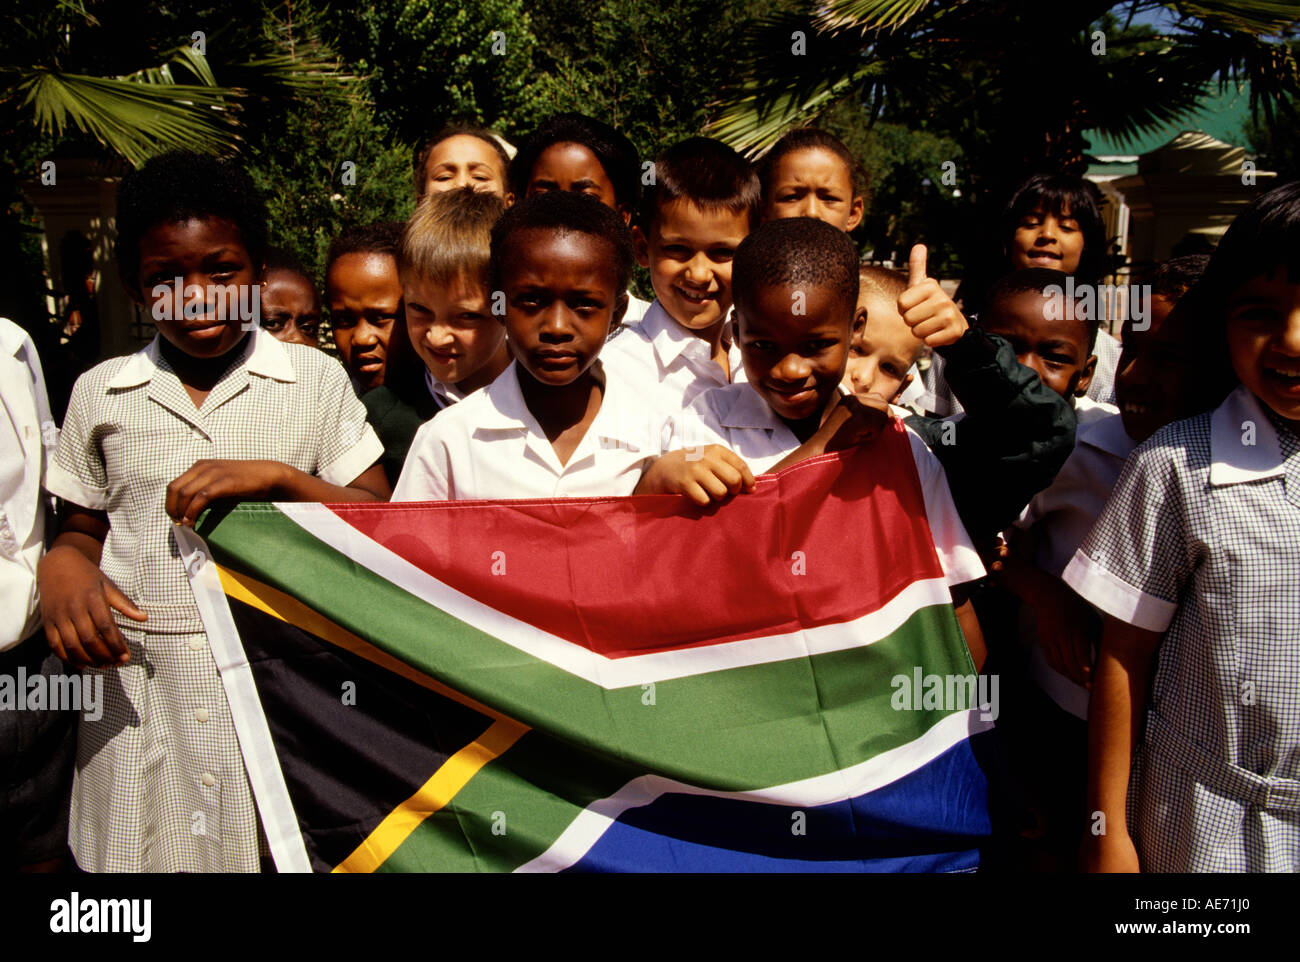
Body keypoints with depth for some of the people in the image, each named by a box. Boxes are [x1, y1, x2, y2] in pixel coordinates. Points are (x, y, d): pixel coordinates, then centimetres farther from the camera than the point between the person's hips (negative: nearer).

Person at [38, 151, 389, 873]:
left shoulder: (315, 379, 2)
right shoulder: (101, 393, 8)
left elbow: (381, 524, -2)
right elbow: (84, 528, 16)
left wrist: (279, 476, -16)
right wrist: (60, 564, -6)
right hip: (139, 688, 2)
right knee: (145, 854, 11)